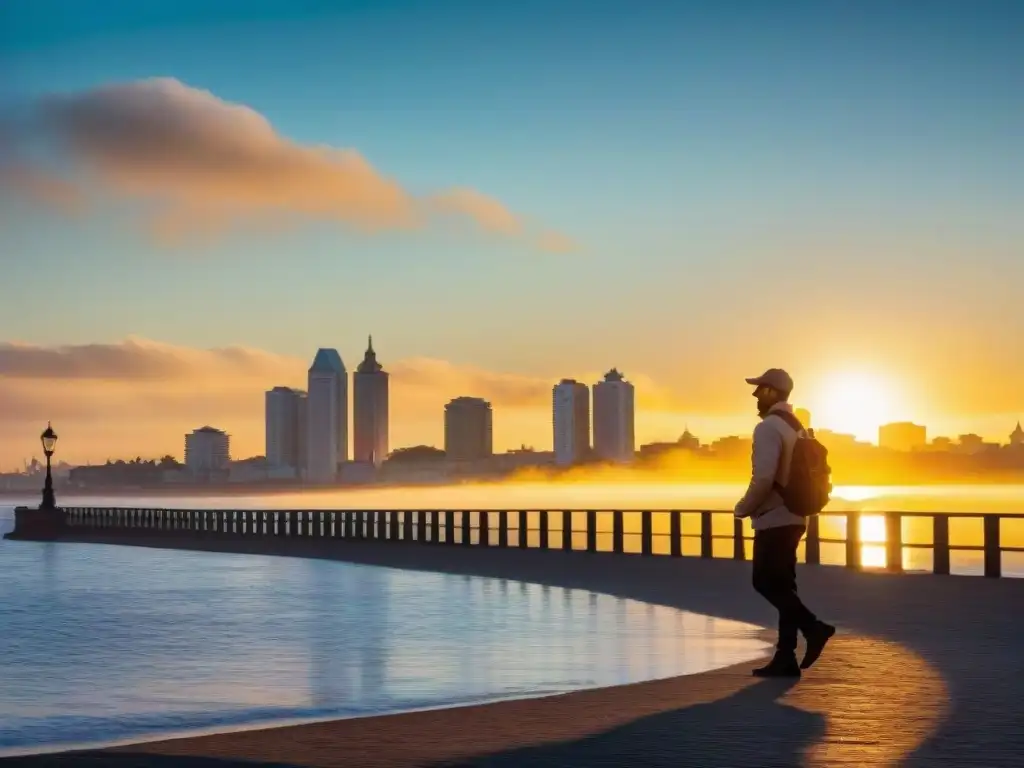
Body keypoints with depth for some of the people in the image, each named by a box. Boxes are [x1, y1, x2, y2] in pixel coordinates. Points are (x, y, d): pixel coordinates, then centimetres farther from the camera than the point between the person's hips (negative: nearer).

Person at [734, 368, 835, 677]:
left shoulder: (769, 427, -15)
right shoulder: (796, 427, 15)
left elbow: (763, 478, -23)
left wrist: (744, 508, -8)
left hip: (774, 520, -9)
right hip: (791, 518, 9)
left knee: (766, 583, -3)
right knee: (780, 585, 9)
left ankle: (813, 627, -9)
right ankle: (785, 657, 8)